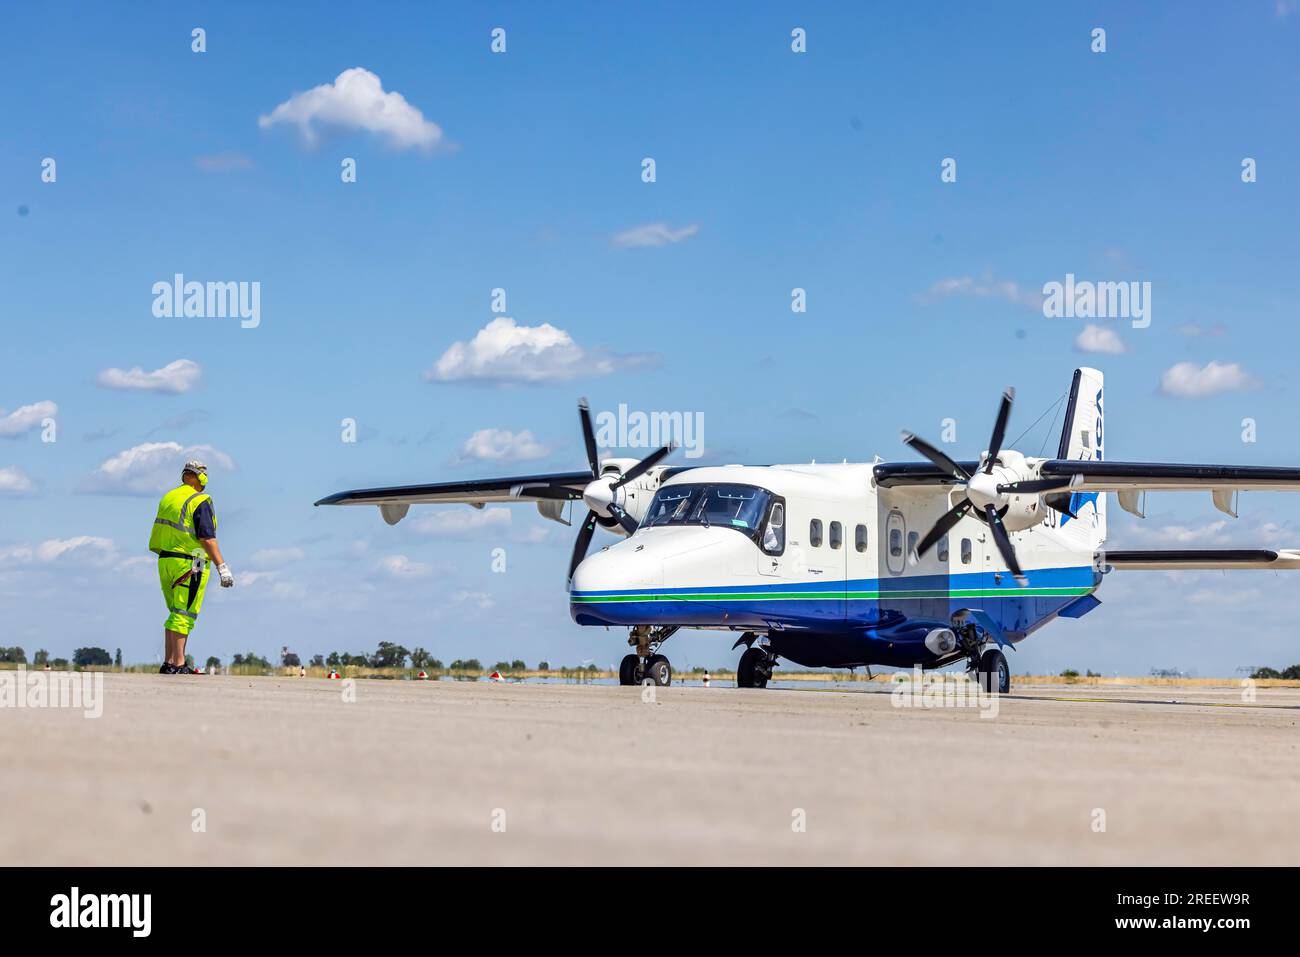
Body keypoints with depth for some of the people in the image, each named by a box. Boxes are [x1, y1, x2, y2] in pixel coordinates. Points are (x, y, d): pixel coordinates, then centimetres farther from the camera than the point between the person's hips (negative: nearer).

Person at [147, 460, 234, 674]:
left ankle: (168, 663, 12)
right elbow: (207, 538, -17)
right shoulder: (199, 502, -10)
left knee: (176, 614, 14)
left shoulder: (168, 498, 14)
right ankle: (178, 665, -11)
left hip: (165, 560, 8)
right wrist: (222, 567, -17)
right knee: (184, 615, -8)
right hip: (189, 563, -8)